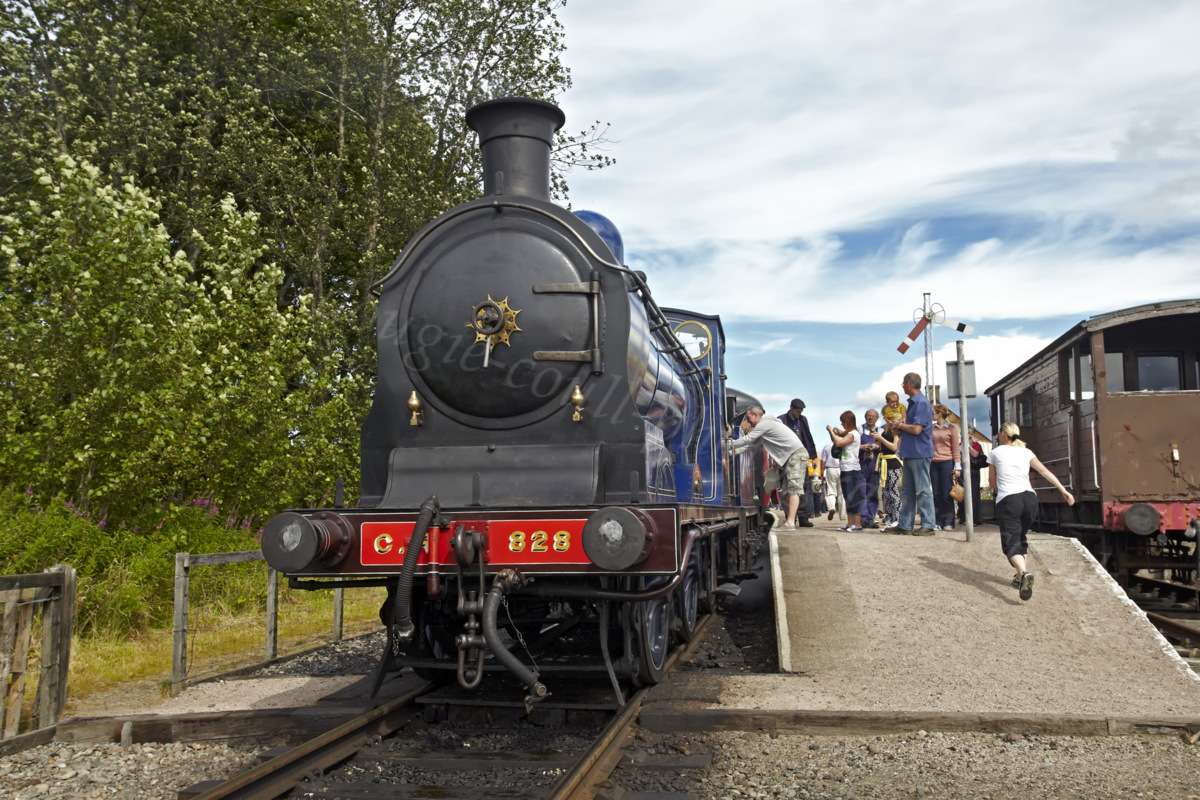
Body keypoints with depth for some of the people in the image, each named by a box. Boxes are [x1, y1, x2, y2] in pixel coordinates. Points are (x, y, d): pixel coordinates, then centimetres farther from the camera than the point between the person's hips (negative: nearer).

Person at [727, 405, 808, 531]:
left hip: (796, 453, -11)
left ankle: (790, 522, -26)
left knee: (793, 488, -18)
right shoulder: (764, 425, 20)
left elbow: (747, 439, -10)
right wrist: (734, 451, 14)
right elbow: (751, 443, 21)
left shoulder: (764, 423, -12)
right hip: (788, 457, 11)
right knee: (785, 489, 9)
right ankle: (788, 520, 11)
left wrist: (730, 444, 1)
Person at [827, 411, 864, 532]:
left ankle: (857, 523, -9)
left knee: (854, 498, -9)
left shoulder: (853, 434, -12)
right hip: (846, 469, 10)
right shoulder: (848, 434, 17)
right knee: (848, 498, 11)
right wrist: (834, 432, 2)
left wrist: (831, 431, -12)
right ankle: (850, 523, 15)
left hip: (852, 470, -10)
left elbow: (839, 442, -24)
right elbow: (836, 441, 20)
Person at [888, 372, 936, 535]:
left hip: (919, 453, -10)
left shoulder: (921, 403, -14)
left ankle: (927, 525, -2)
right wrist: (899, 427, 6)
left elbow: (916, 429, -21)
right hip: (910, 453, 10)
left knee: (922, 490, -6)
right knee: (908, 490, 12)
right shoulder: (913, 403, 17)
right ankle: (905, 524, 17)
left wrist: (900, 425, -6)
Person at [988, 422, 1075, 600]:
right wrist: (1064, 491, 6)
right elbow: (1046, 472, 8)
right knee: (1020, 537, 23)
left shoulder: (995, 453, 10)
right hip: (1029, 497, 4)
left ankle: (1024, 573, -35)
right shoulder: (1026, 452, 16)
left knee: (1011, 543, -8)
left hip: (1007, 500, -4)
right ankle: (1020, 577, 18)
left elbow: (992, 481, 19)